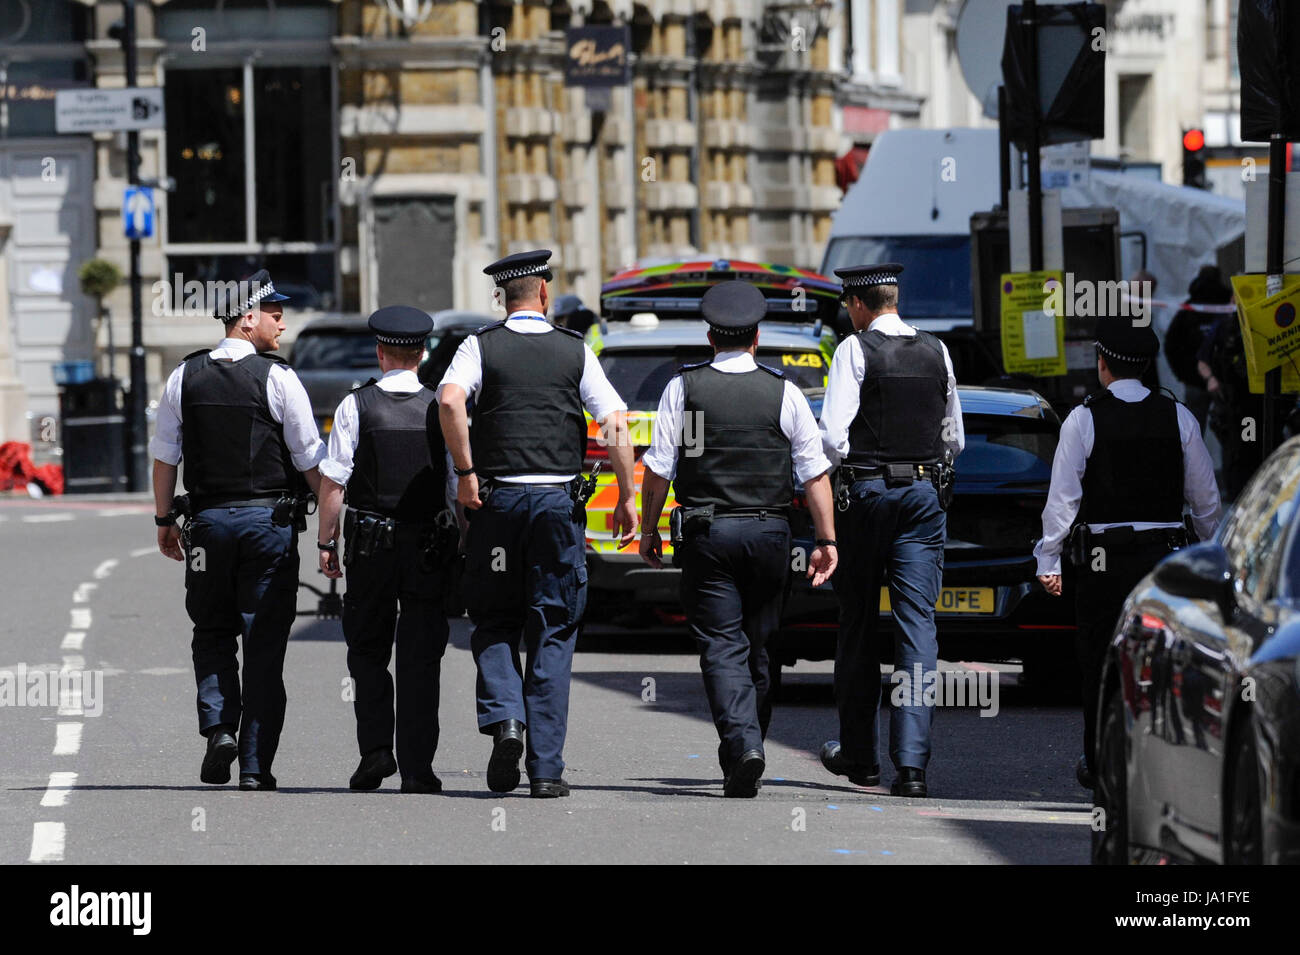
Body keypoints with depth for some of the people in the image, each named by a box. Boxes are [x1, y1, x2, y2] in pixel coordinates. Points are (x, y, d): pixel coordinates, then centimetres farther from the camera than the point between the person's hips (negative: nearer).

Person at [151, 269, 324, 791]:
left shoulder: (185, 377, 3)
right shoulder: (277, 378, -7)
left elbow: (165, 455, 6)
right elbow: (311, 460, -5)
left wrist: (164, 520, 15)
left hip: (208, 520, 3)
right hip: (270, 519, -3)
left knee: (212, 632, 18)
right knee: (264, 644, 2)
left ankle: (219, 724, -5)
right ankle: (255, 765, 0)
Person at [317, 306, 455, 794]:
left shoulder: (356, 406, -5)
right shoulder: (440, 407, -2)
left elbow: (333, 481, -7)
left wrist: (327, 542, 2)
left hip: (370, 545, -1)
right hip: (429, 545, 1)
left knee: (367, 648, 15)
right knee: (420, 657, 3)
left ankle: (375, 749, 4)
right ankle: (416, 768, 0)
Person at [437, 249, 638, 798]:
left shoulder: (480, 347, 3)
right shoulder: (575, 351, 6)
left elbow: (450, 400, -17)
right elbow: (616, 425, -1)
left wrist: (465, 473, -10)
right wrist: (626, 498, 5)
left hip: (496, 499, 0)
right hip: (559, 499, 0)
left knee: (495, 621, 14)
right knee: (553, 633, 5)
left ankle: (503, 717, -13)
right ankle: (546, 768, 0)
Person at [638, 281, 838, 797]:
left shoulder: (683, 387, -1)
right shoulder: (783, 392, 2)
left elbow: (658, 467, -3)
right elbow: (815, 471, 1)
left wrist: (648, 527, 8)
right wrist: (826, 539, 6)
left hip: (707, 534, -2)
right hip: (768, 530, 2)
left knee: (722, 647, -4)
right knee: (757, 647, 14)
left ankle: (742, 745, -22)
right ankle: (747, 748, 21)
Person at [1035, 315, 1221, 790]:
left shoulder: (1084, 420, -6)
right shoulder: (1178, 418, 2)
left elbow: (1063, 497, -7)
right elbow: (1206, 499, 7)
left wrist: (1049, 560, -1)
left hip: (1104, 561, -2)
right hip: (1166, 551, 2)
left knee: (1100, 661, 7)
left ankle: (1101, 764, 14)